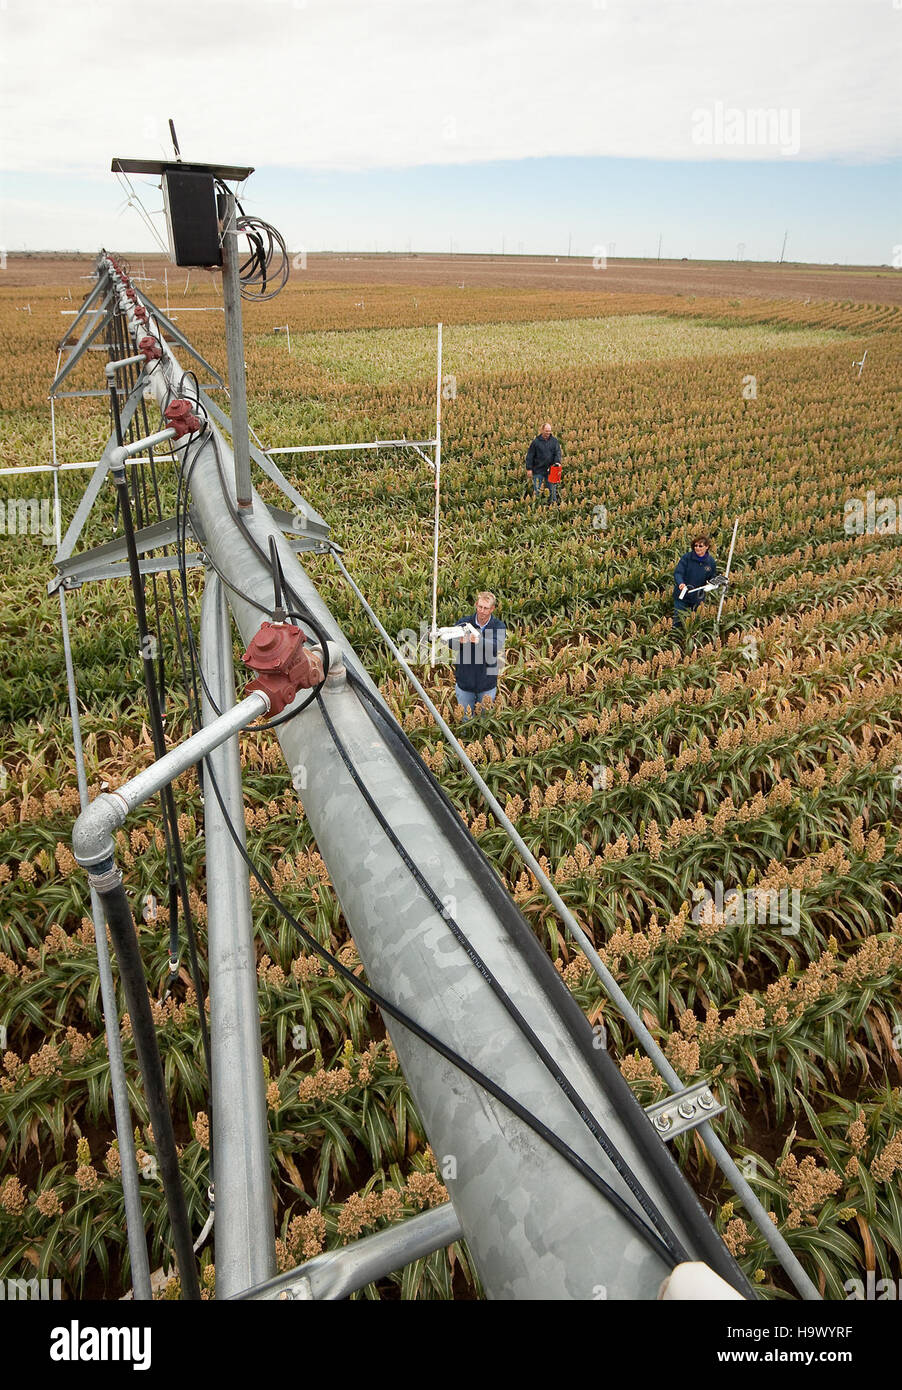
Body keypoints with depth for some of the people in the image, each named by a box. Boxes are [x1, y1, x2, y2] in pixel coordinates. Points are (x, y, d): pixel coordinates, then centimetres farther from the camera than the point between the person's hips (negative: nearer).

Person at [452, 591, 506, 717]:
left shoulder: (498, 626, -6)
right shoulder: (465, 622, -5)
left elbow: (495, 647, -25)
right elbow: (449, 642, -19)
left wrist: (479, 640, -46)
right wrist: (459, 640, -43)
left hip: (487, 684, 0)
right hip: (465, 682, 0)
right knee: (465, 719, 12)